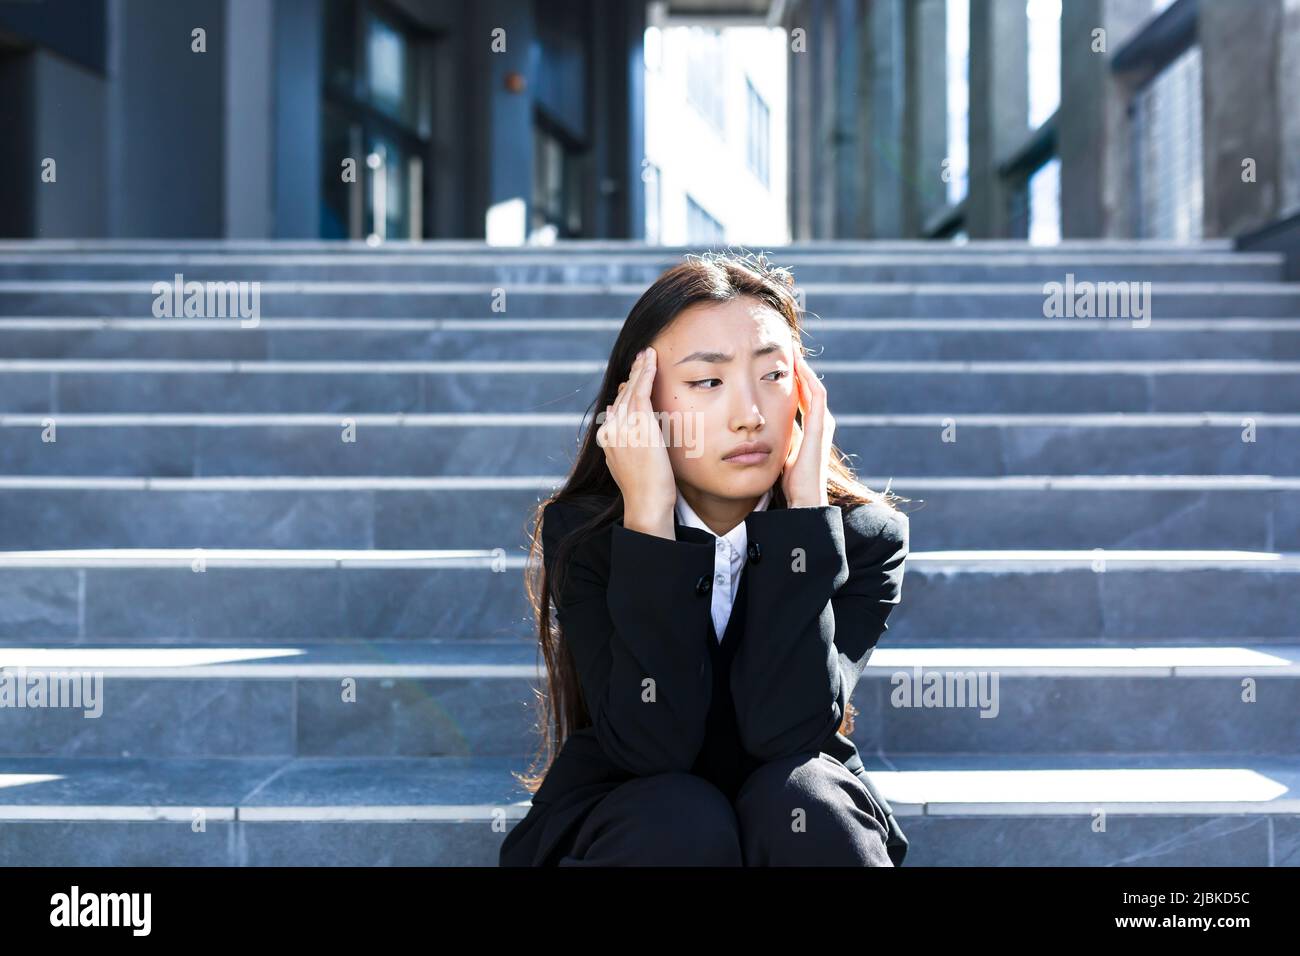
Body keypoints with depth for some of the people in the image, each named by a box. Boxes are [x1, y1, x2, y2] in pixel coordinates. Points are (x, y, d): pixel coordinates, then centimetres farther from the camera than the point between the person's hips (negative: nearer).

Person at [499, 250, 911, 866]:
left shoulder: (861, 538, -13)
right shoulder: (581, 534, -14)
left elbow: (783, 729, -27)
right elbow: (651, 745, -26)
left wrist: (805, 507, -27)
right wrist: (649, 515, -31)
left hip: (793, 828, 2)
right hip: (618, 829, -1)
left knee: (800, 798, -31)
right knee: (677, 818, -33)